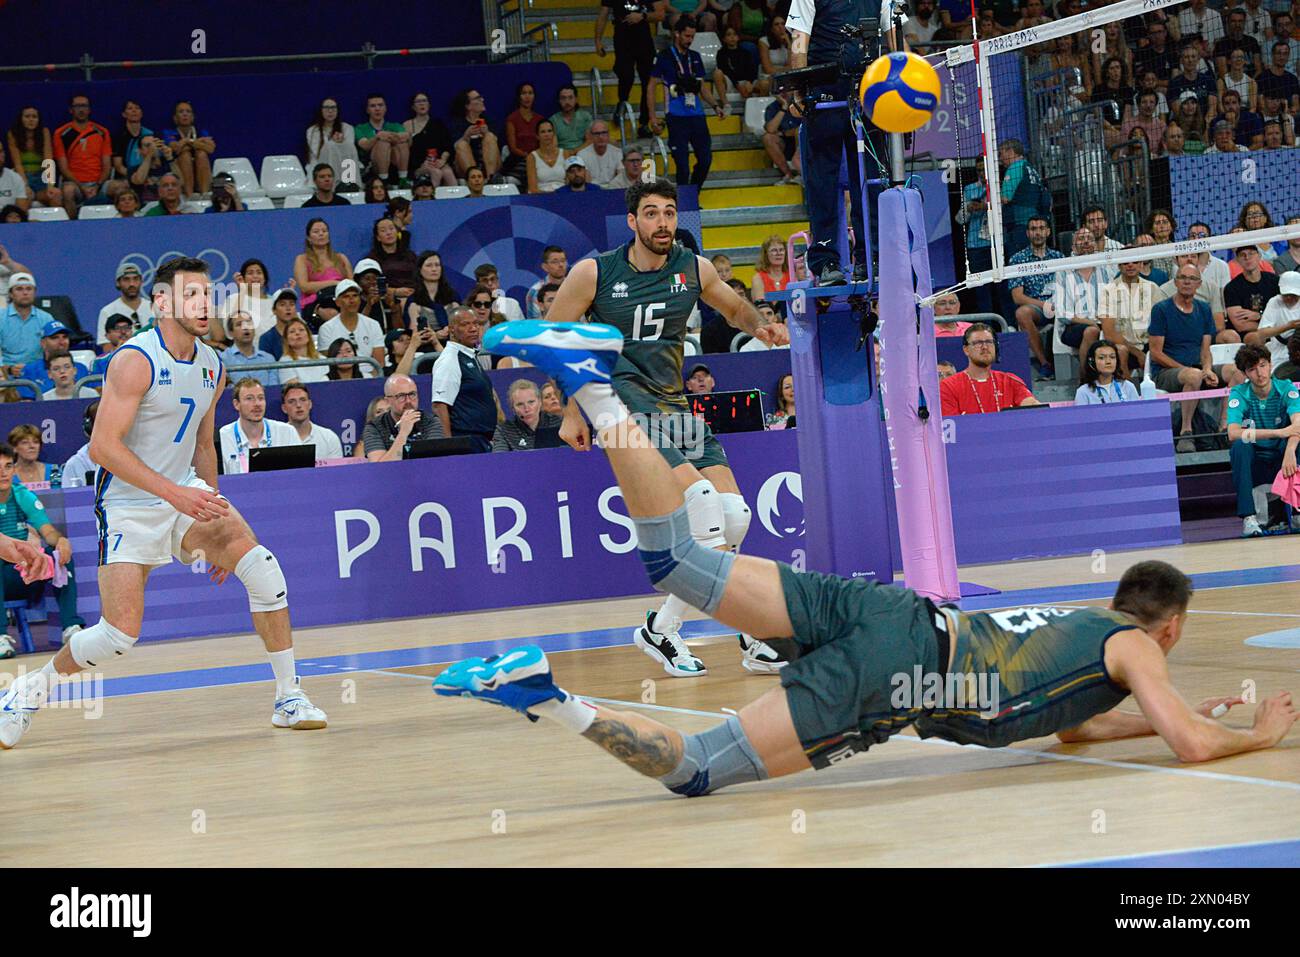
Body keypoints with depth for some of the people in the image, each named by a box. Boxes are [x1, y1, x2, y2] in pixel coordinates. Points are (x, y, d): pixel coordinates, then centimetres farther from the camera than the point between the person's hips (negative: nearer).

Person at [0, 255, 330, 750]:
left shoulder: (212, 367, 5)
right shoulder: (135, 361, -18)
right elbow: (103, 446, -23)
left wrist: (216, 520, 14)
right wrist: (173, 494, -28)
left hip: (185, 495, 6)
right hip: (128, 508, -6)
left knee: (260, 564, -19)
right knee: (120, 634, -13)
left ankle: (289, 698, -11)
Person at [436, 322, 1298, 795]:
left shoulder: (1085, 623, 31)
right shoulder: (1133, 645, 10)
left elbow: (1072, 727, 43)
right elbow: (1195, 747, -1)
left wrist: (1174, 716, 41)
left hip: (898, 617, 7)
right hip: (897, 676, -7)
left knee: (677, 560, 1)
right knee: (694, 773, -14)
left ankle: (596, 386, -11)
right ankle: (549, 699, -31)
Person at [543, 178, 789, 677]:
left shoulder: (694, 269, 4)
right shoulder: (594, 273, -7)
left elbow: (735, 307, 24)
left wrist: (759, 326, 1)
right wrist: (571, 412, -3)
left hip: (676, 405, 6)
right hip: (623, 407, -6)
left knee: (734, 516, -1)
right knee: (703, 503, -24)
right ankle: (662, 629, -16)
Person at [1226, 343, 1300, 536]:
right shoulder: (1239, 394, -9)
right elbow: (1233, 433, -26)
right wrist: (1279, 432, -34)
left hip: (1280, 461, 0)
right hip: (1253, 465, 0)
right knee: (1240, 446, -31)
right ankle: (1248, 517, -33)